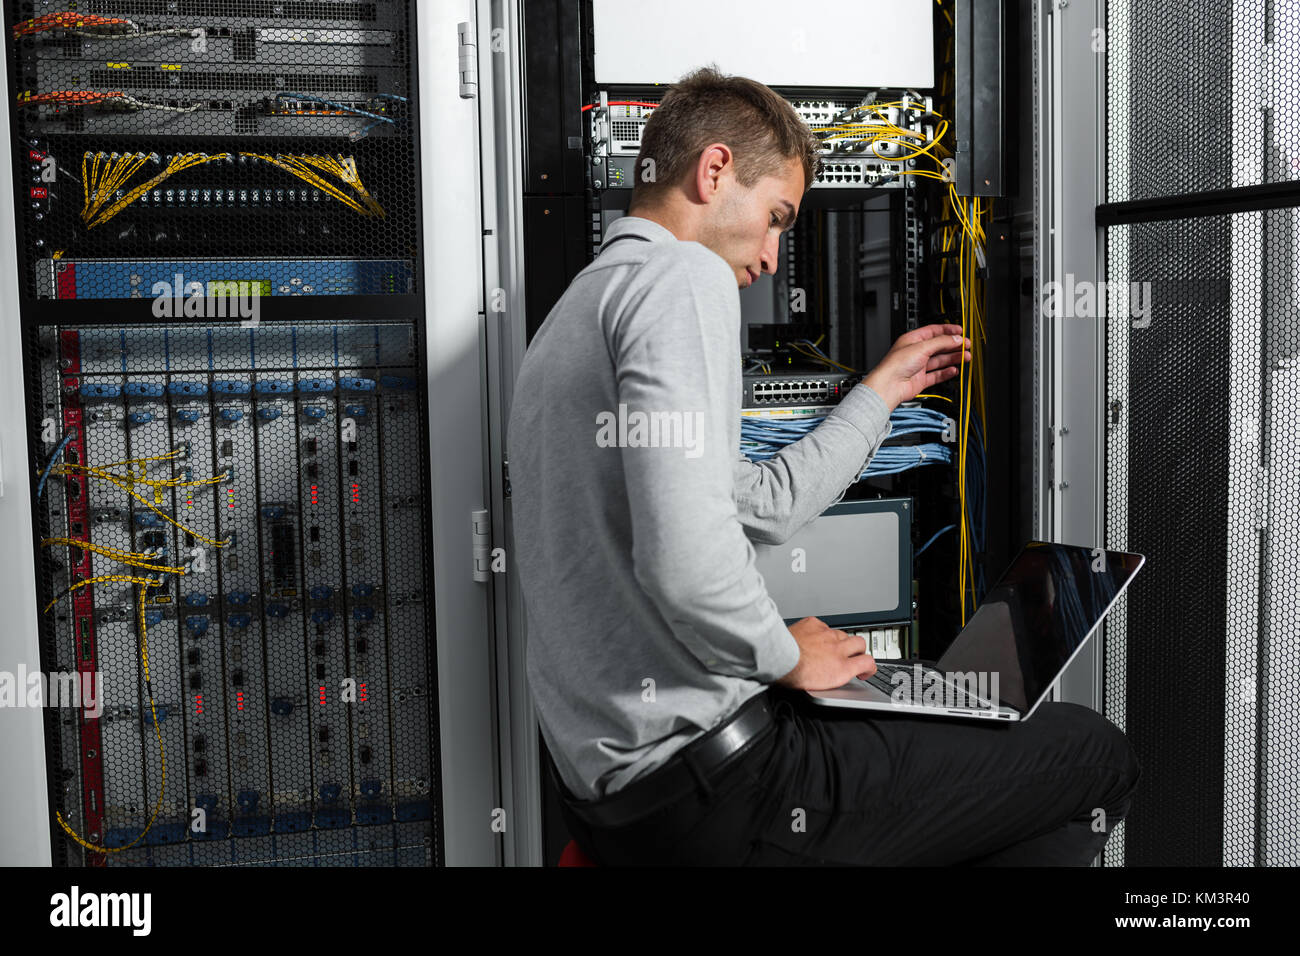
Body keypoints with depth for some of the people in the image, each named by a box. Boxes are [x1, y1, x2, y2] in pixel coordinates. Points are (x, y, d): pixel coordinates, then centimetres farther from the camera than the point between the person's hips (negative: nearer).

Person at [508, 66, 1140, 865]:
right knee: (1098, 756, 1)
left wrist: (883, 389, 27)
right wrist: (789, 656, -9)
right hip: (703, 786, -10)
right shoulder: (683, 278, -13)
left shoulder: (579, 309, 18)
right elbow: (687, 559, -27)